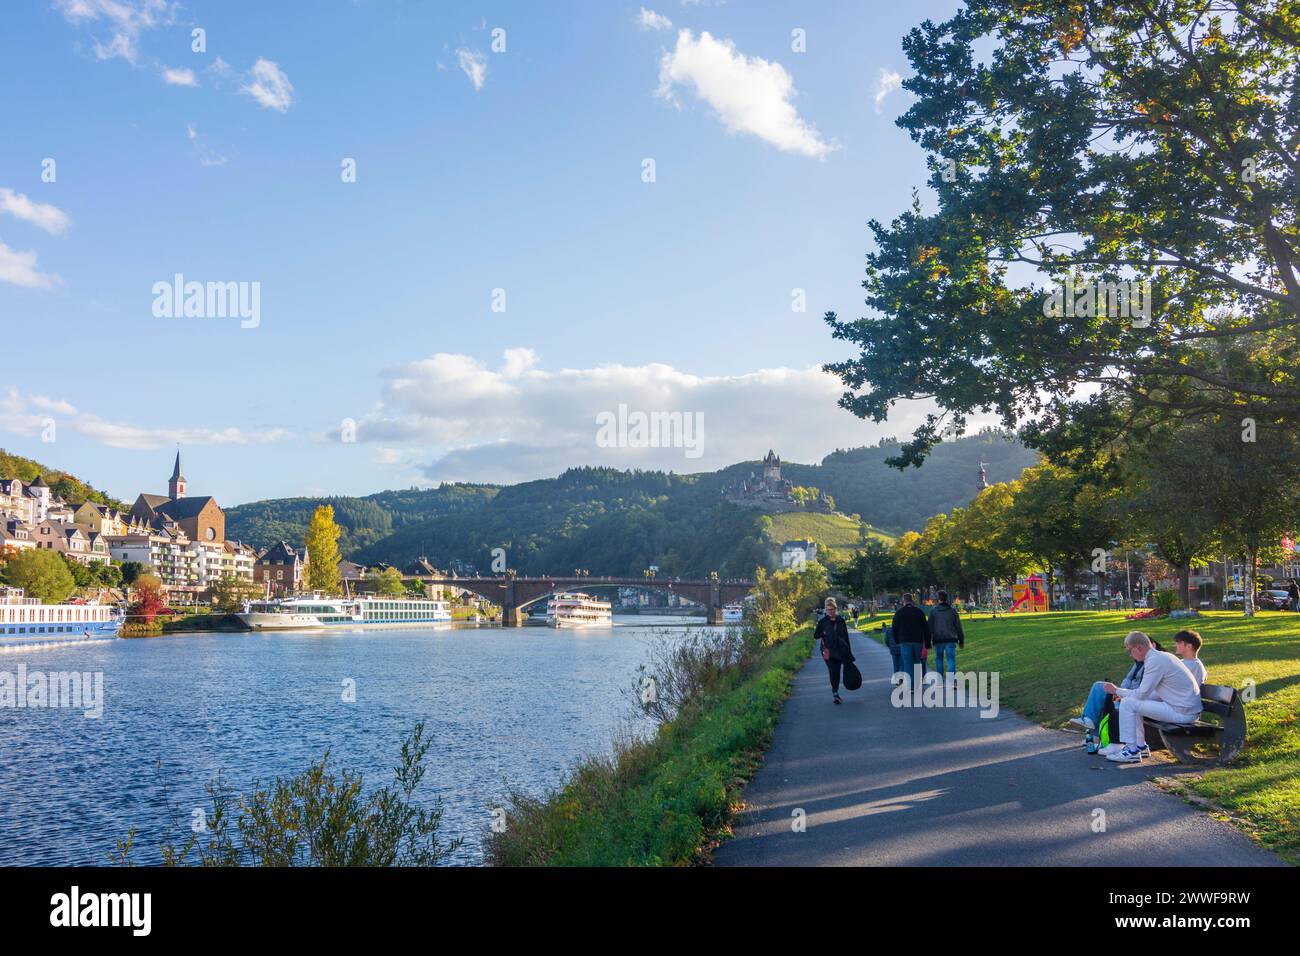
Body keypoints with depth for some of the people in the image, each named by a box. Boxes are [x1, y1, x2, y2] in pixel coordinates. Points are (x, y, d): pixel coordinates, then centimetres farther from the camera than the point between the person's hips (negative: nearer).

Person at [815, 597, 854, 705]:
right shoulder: (823, 621, -1)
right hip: (828, 651, -2)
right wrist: (823, 634, -17)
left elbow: (846, 637, 8)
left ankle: (835, 693, 21)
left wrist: (849, 652, 6)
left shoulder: (841, 621, 4)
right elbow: (815, 635, 4)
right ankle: (835, 693, -10)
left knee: (837, 672, 7)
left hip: (840, 650, 2)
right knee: (833, 671, -12)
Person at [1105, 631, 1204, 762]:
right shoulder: (1163, 655, 13)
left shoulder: (1154, 661, -17)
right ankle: (1140, 746, 22)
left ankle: (1131, 752, -6)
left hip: (1182, 712, -10)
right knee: (1134, 700, 18)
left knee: (1128, 704, -12)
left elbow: (1142, 694, -15)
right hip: (1189, 708, 10)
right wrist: (1123, 694, 11)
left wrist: (1117, 691, -1)